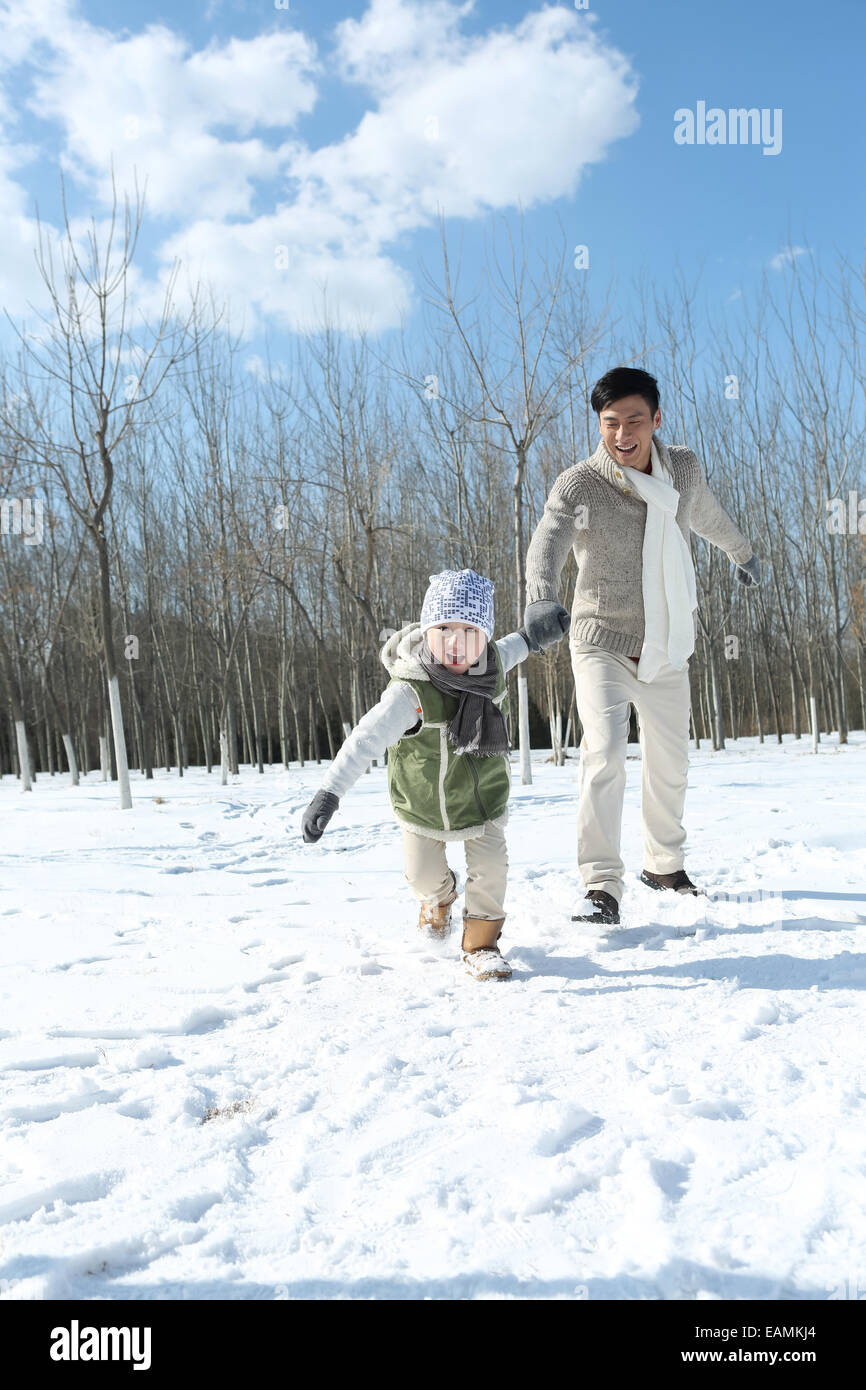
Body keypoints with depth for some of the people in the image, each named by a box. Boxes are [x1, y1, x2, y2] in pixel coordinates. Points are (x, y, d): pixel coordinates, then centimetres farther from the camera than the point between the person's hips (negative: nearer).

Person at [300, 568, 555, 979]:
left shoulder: (489, 664, -16)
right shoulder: (411, 692, -35)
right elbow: (367, 740, -43)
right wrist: (328, 794, -53)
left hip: (483, 795, 3)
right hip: (423, 803, -3)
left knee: (490, 868, -7)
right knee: (424, 874, 10)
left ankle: (481, 944, 16)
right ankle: (440, 897, 49)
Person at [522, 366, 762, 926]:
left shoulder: (685, 467, -2)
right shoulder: (579, 485, -18)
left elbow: (709, 515, 20)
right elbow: (548, 542, -36)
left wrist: (744, 553, 39)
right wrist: (542, 598, -57)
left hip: (667, 649, 5)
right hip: (603, 644, -5)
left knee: (671, 763, 16)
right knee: (605, 753, -21)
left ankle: (664, 863, 37)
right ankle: (602, 886, -14)